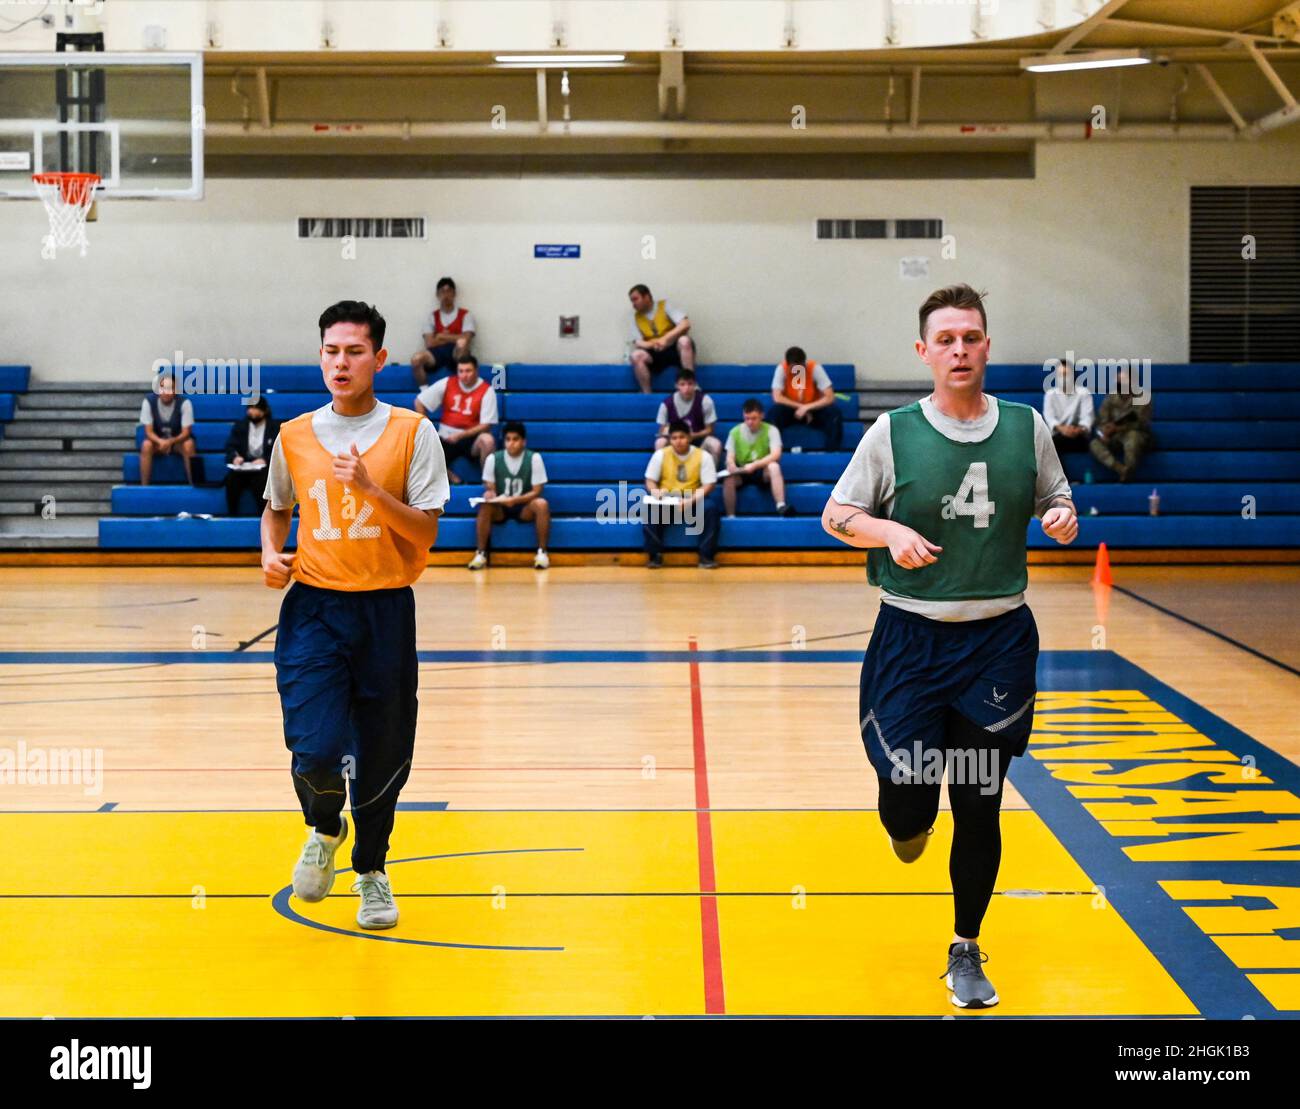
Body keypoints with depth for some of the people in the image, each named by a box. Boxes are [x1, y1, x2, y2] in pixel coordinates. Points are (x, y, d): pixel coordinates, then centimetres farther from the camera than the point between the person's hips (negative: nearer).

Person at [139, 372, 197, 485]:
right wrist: (161, 442, -37)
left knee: (189, 445, -34)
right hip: (157, 440, 1)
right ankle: (144, 486, -24)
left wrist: (170, 442, -38)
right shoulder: (149, 401, -18)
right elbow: (148, 431, -16)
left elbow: (186, 432, -20)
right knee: (146, 445, -31)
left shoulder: (184, 402, -21)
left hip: (178, 440, -1)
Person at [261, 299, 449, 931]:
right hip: (313, 607, 0)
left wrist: (370, 487, -19)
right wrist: (271, 553, 2)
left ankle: (370, 869, 34)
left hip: (385, 609, 0)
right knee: (316, 752, -14)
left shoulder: (411, 433, -2)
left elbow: (425, 533, -7)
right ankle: (325, 830, 21)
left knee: (382, 754, 9)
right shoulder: (294, 436, 5)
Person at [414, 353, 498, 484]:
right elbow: (419, 402, 6)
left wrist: (460, 436, -18)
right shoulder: (447, 384, 0)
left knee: (487, 440, -37)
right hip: (446, 437, 2)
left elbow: (485, 425, -9)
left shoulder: (486, 390, -7)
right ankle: (450, 475, 3)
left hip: (471, 438, -2)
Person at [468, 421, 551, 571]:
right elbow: (490, 488, 0)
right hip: (500, 507, 1)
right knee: (485, 507, -31)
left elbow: (536, 491, -12)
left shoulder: (534, 458, -11)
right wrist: (489, 494, -25)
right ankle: (481, 553, -22)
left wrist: (515, 500, -27)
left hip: (524, 507, -1)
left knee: (541, 504, -32)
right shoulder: (492, 458, -6)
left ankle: (542, 552, -22)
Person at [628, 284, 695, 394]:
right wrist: (653, 344, -23)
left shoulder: (665, 306, 0)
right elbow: (638, 343, -1)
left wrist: (665, 339, -24)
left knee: (684, 340, -35)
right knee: (637, 355, -28)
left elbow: (685, 324, -13)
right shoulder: (636, 317, 9)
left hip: (674, 349, -2)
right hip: (655, 354, 2)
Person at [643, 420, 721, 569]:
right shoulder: (660, 454, -2)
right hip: (666, 501, 1)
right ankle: (655, 554, -19)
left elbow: (709, 484, -8)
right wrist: (655, 491, -23)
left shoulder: (703, 456, -5)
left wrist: (691, 501, -25)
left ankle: (706, 555, -20)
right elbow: (650, 480, 2)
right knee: (648, 507, -31)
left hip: (693, 502, -1)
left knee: (710, 506, -32)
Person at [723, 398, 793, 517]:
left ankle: (781, 506, -42)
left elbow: (775, 454, -19)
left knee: (774, 466, -34)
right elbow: (730, 458, -1)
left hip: (763, 471, -1)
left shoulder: (771, 430, -6)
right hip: (742, 472, 2)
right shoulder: (735, 432, 1)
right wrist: (731, 466, -27)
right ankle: (730, 516, -23)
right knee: (728, 478, -31)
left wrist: (754, 465, -33)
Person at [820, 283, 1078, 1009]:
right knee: (906, 801, -2)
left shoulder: (1028, 427, 2)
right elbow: (836, 515, 2)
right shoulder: (892, 433, -4)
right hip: (912, 637, -1)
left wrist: (1063, 520, -8)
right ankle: (912, 825, 39)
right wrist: (890, 531, -17)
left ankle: (967, 953, 24)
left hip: (999, 637, 1)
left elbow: (1056, 501, 15)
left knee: (979, 806, 6)